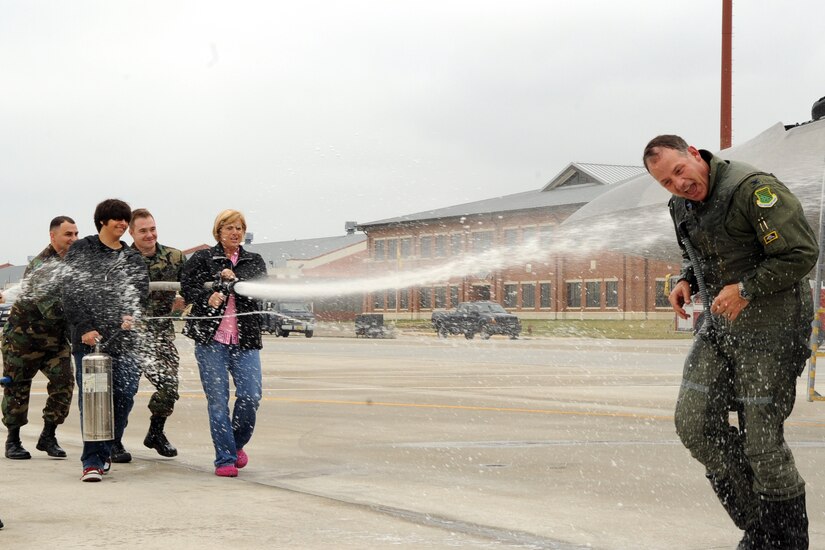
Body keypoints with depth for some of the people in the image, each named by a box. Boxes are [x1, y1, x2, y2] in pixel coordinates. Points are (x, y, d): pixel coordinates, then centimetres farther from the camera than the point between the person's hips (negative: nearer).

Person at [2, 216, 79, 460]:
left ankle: (48, 437, 9)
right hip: (24, 335, -6)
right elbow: (52, 309, -32)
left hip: (56, 338, 6)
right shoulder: (40, 266, -23)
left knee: (64, 382, -5)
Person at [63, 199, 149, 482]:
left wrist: (130, 315, -13)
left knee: (124, 395, -2)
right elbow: (71, 292, -1)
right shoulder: (81, 250, 6)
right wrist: (85, 327, -11)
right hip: (89, 338, -3)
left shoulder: (133, 257, 17)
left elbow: (142, 290, 8)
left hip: (125, 339, 3)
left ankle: (107, 448, 16)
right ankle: (93, 460, -6)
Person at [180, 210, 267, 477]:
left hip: (245, 339, 2)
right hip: (210, 337, -2)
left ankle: (237, 444, 19)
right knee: (217, 400, -5)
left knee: (251, 395, -7)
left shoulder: (254, 262, 16)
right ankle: (225, 459, 1)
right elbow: (186, 288, 2)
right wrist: (207, 298, -16)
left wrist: (235, 280, -14)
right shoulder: (202, 259, 9)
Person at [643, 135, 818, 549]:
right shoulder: (681, 206, 7)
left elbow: (802, 253, -20)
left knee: (760, 440, -6)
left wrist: (746, 289, -21)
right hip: (719, 326, 8)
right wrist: (685, 281, 4)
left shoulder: (755, 189, -19)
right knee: (694, 423, 2)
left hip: (771, 328, -8)